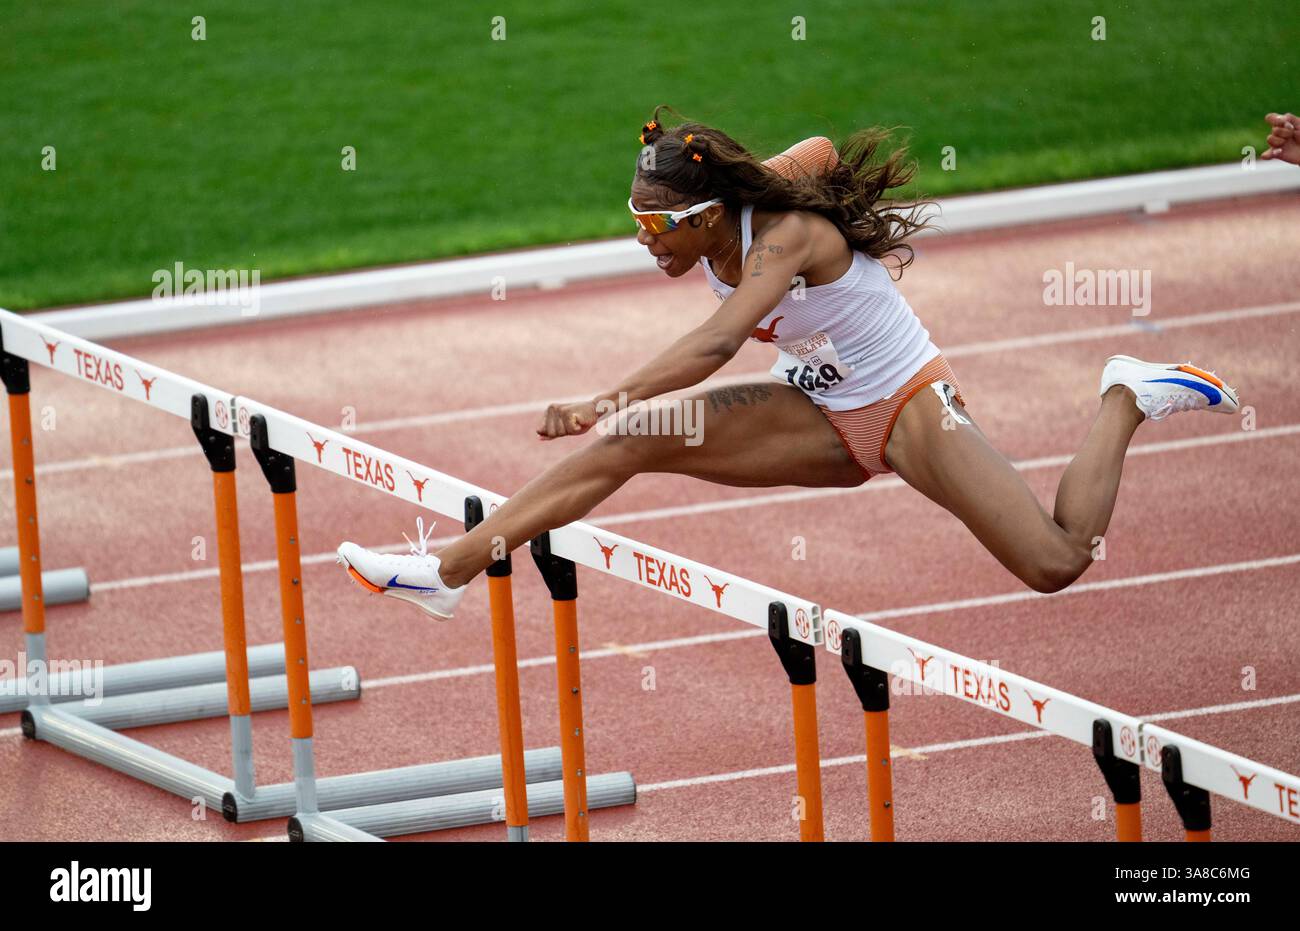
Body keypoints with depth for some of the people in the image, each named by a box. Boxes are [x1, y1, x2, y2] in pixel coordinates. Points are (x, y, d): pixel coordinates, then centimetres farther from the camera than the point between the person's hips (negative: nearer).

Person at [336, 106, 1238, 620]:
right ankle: (450, 570, -10)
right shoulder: (712, 234, -7)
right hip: (827, 420, 8)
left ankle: (1129, 399, 9)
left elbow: (718, 342, -47)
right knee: (631, 445, -9)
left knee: (1056, 564, -16)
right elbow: (819, 152, 11)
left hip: (911, 407, -8)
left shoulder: (786, 234, -31)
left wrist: (606, 401, -57)